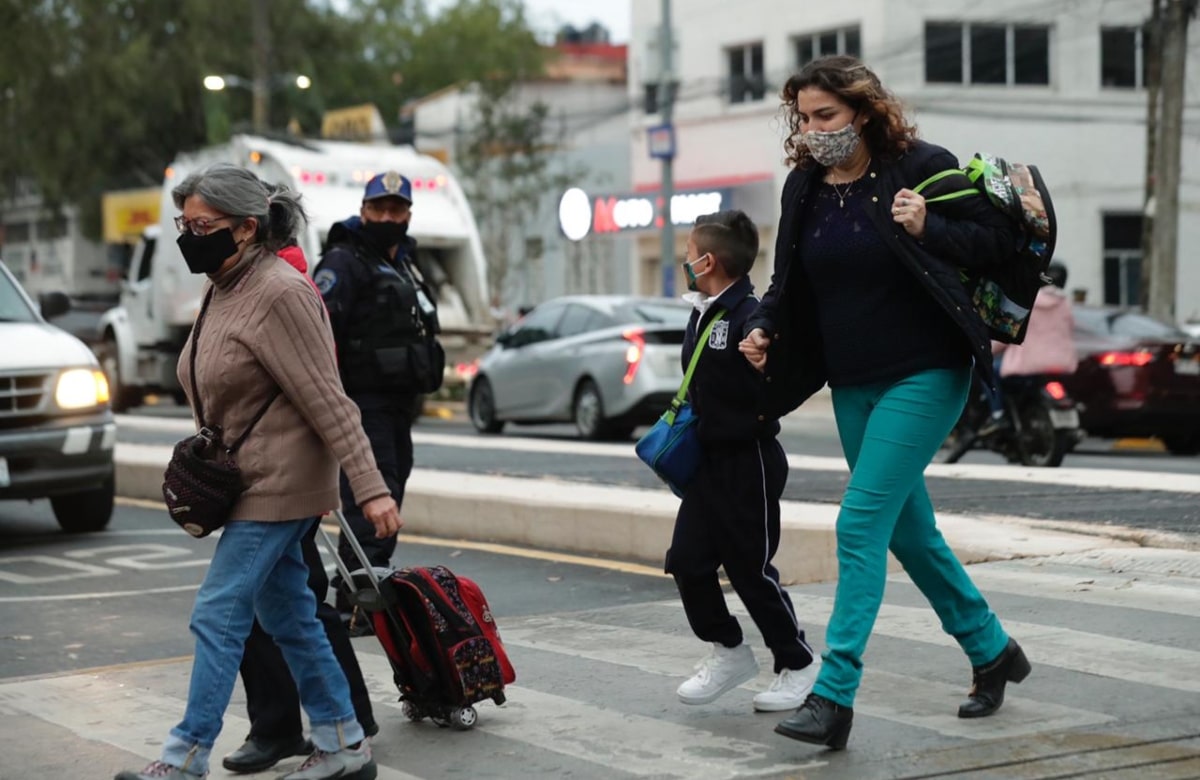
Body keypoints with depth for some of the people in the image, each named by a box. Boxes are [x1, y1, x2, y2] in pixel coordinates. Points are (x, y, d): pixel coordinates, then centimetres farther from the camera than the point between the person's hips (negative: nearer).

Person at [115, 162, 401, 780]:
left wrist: (370, 487, -24)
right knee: (288, 617, 13)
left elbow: (327, 401, -22)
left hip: (278, 484, -10)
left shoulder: (279, 294, -18)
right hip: (250, 481, 10)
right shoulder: (223, 290, 10)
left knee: (218, 615, -7)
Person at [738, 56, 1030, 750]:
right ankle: (992, 652, 33)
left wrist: (927, 229, -25)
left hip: (925, 377, -7)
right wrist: (763, 329, -4)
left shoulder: (921, 167, -11)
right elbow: (791, 284, 15)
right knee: (907, 530, 15)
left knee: (862, 522, -15)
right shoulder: (805, 188, 6)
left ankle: (835, 694, -14)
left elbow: (998, 238, -9)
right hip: (854, 386, 7)